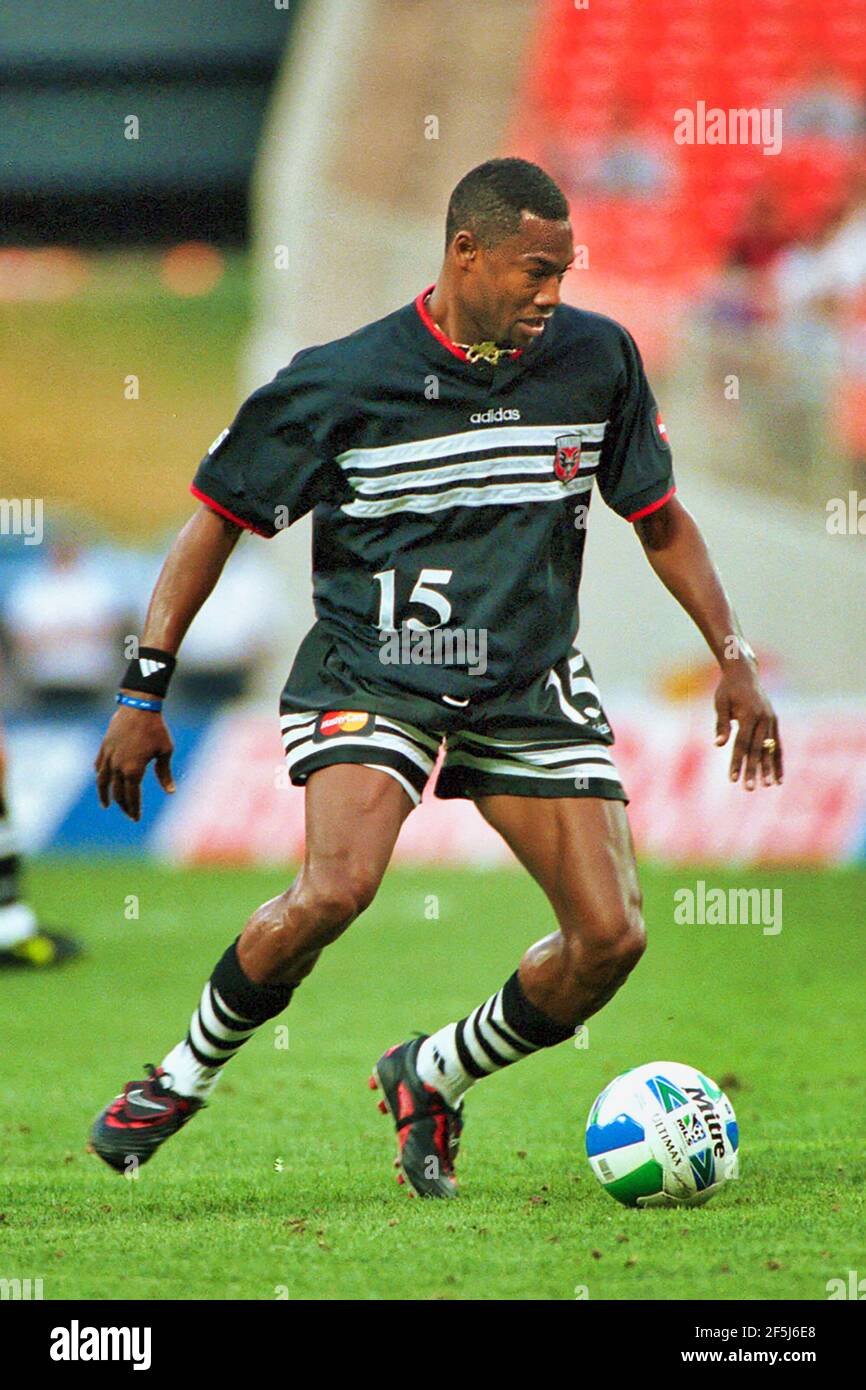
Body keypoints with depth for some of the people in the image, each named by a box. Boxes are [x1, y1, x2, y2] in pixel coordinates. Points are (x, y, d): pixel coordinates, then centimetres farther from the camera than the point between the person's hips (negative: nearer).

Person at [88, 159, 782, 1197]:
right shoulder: (343, 381, -11)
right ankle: (183, 1078, -5)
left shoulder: (597, 360, 0)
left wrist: (733, 658, 8)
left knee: (611, 936, -9)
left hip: (531, 687, 4)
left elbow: (660, 518, 15)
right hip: (370, 674, -4)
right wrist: (146, 692, -7)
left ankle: (432, 1080, 16)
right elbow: (217, 519, -3)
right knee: (335, 889, -30)